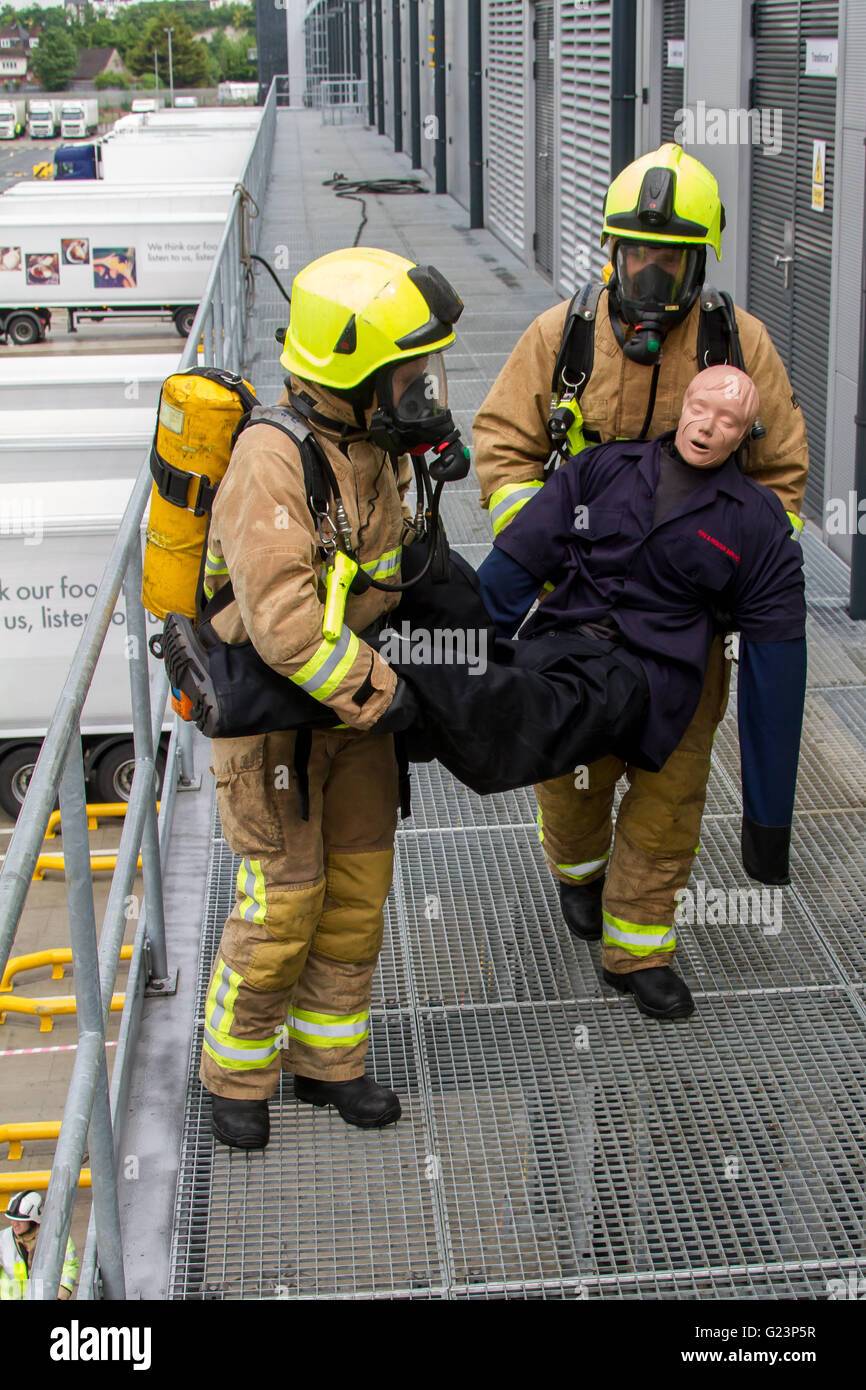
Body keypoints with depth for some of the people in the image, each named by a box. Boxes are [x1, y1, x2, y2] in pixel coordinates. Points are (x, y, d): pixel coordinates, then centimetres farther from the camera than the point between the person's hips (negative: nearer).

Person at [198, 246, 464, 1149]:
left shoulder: (375, 448, 3)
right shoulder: (274, 457, -25)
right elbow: (284, 622, -31)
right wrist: (380, 697, -26)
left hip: (354, 698, 8)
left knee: (357, 889, 13)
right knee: (283, 901, 0)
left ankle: (326, 1059, 30)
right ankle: (235, 1074, 21)